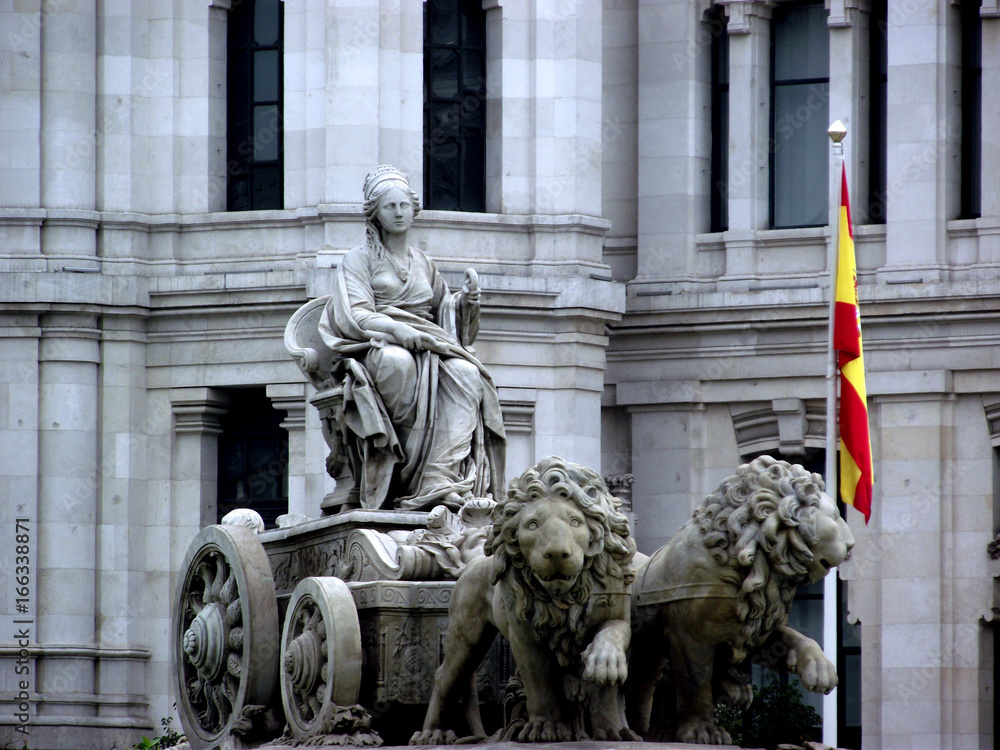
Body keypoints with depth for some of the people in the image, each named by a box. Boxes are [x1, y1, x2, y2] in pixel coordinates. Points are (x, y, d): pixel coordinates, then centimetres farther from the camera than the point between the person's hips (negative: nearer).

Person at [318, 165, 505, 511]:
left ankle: (442, 479, -44)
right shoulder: (359, 259, 12)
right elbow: (357, 314, -4)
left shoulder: (423, 263, 26)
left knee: (465, 374, -31)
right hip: (375, 346, -4)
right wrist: (395, 329, -23)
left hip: (427, 344, 4)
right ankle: (413, 467, -36)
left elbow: (445, 312, 24)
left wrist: (467, 299, 2)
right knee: (398, 362, -42)